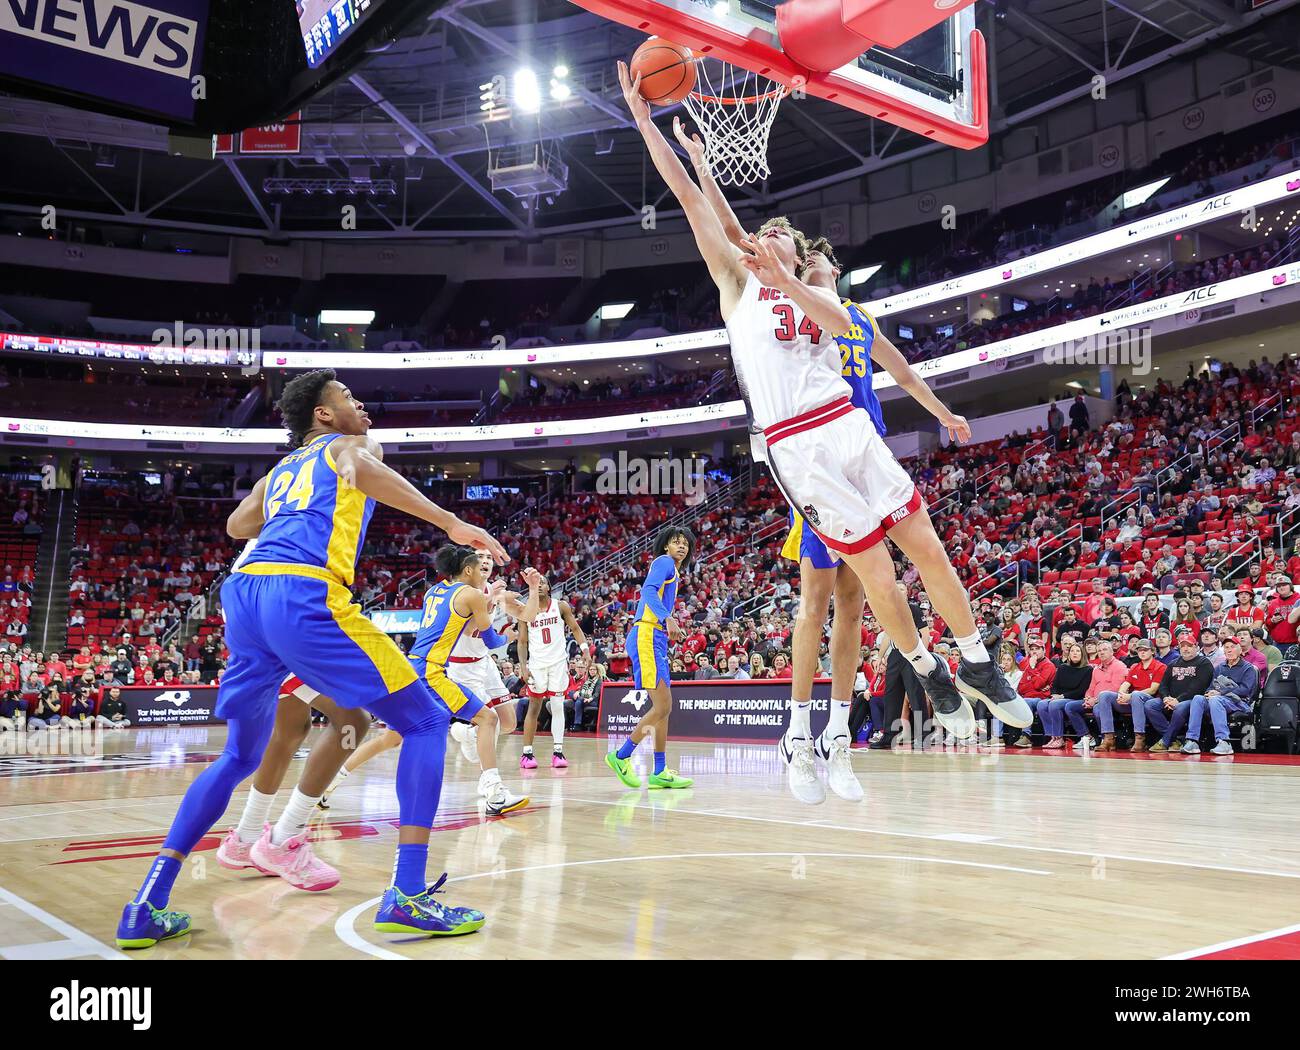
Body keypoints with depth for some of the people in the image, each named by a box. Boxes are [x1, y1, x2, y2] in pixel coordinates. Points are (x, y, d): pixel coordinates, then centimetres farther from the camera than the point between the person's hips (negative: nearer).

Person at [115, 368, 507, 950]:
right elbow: (361, 466, -7)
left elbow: (237, 524, 42)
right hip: (304, 595, -7)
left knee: (238, 756, 24)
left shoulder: (282, 468, 33)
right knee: (426, 723, 2)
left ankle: (147, 905, 14)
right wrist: (450, 521, -14)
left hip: (244, 594, 7)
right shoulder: (345, 446, 17)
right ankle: (407, 896, -8)